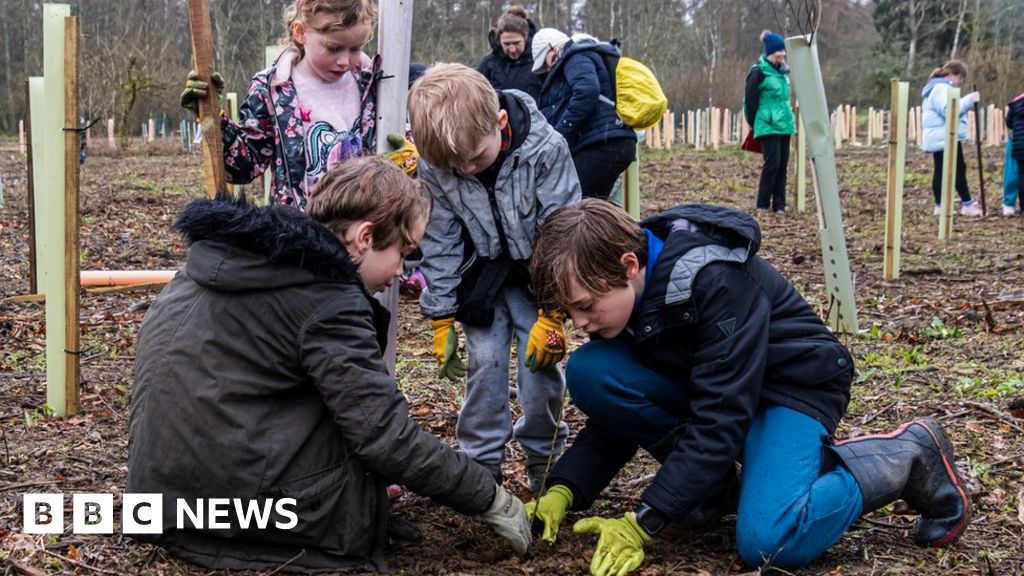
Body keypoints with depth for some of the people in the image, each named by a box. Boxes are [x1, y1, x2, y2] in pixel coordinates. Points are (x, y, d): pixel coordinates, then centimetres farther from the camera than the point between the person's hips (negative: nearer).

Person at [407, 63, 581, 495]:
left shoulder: (544, 149, -27)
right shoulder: (434, 166, -18)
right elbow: (440, 244, -7)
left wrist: (553, 314, -20)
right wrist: (442, 318, -6)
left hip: (537, 274, -2)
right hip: (482, 276, 2)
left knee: (540, 364, -4)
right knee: (484, 364, -2)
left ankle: (544, 457, 16)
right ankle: (481, 462, 12)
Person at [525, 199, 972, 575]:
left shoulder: (717, 282, -32)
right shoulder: (620, 284, -10)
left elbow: (718, 420, -33)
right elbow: (615, 404, -2)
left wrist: (642, 523, -34)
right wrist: (563, 491, -16)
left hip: (794, 382, -6)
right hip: (702, 385, 7)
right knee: (589, 372, -18)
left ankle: (909, 456, -4)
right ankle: (713, 484, -2)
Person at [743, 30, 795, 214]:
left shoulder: (783, 71, 14)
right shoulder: (759, 72, -9)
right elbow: (750, 101, -7)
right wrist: (754, 125, -2)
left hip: (784, 125, 7)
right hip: (768, 126, -7)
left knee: (783, 164, 5)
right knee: (772, 163, -11)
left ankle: (779, 204, 10)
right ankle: (762, 204, -2)